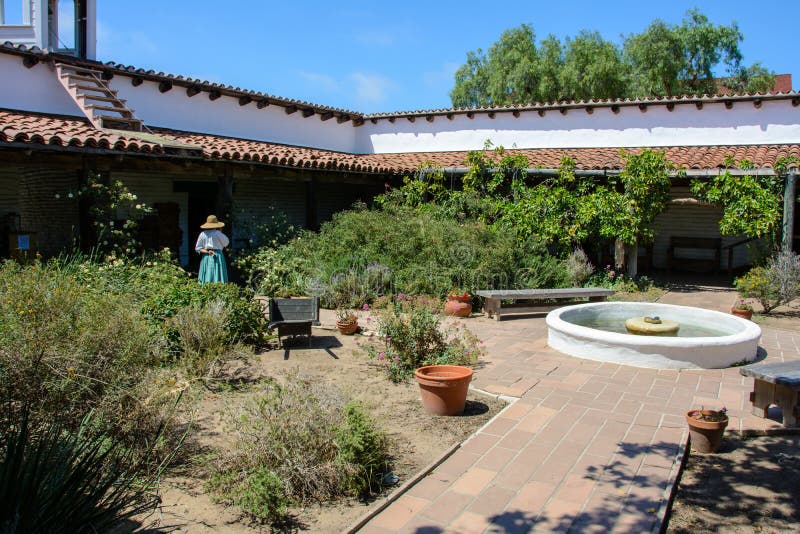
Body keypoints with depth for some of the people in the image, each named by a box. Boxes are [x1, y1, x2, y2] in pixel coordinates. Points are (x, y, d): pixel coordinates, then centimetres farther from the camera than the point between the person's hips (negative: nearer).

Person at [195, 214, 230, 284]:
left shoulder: (203, 234, 5)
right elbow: (226, 243, 4)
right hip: (217, 256, -4)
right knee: (217, 278, -6)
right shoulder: (217, 233, -7)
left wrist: (207, 252, -2)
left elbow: (198, 248, 5)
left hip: (206, 258, 4)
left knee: (206, 280, 3)